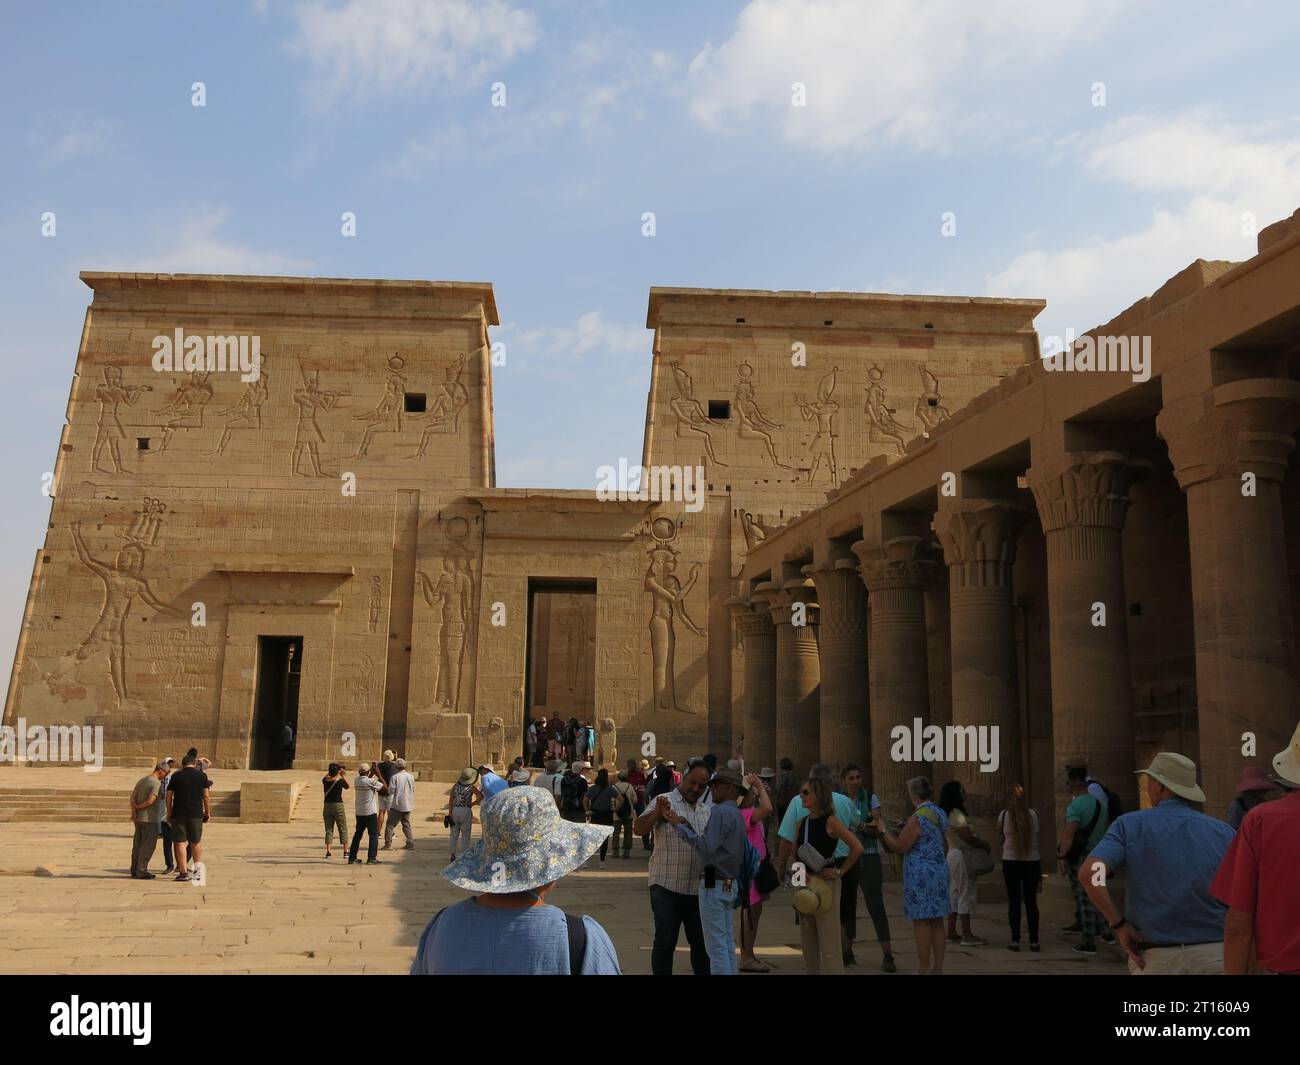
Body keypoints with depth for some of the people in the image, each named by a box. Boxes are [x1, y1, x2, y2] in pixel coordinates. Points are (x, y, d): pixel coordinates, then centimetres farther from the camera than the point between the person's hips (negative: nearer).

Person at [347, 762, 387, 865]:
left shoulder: (357, 780, 4)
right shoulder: (371, 781, -15)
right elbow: (385, 788, -10)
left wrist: (373, 773, 21)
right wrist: (379, 775, -7)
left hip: (359, 813, 6)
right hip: (370, 813, -6)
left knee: (357, 834, 14)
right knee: (373, 835, 2)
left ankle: (352, 858, 15)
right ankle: (371, 858, -2)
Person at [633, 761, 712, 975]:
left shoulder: (706, 810, 13)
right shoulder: (664, 802, -5)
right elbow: (638, 829, -18)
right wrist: (657, 813, -35)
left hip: (698, 889, 6)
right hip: (666, 886, -5)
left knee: (701, 941, 13)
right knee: (665, 942, 1)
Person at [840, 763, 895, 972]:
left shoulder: (870, 798, -2)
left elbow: (877, 831, -4)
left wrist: (861, 825, -21)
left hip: (867, 858, -3)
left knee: (876, 905, -8)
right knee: (846, 905, 8)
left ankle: (887, 956, -7)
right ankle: (848, 952, 20)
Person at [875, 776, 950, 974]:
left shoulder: (917, 819, -17)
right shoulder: (941, 814, 8)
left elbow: (899, 847, -13)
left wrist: (882, 828, -5)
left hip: (921, 875, -8)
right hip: (939, 871, 8)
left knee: (921, 922, -1)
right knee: (936, 921, 12)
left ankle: (924, 968, 3)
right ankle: (938, 966, 17)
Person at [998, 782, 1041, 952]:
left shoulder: (1004, 815, -5)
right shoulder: (1034, 815, -3)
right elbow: (1037, 838, 8)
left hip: (1010, 861, -1)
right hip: (1032, 861, 1)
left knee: (1014, 901, 5)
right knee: (1031, 901, 8)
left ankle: (1015, 940, 4)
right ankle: (1034, 941, 9)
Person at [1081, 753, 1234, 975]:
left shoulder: (1132, 825, -3)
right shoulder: (1223, 832, 1)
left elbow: (1089, 873, -17)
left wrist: (1119, 925, -8)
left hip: (1156, 957, -1)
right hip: (1214, 956, 1)